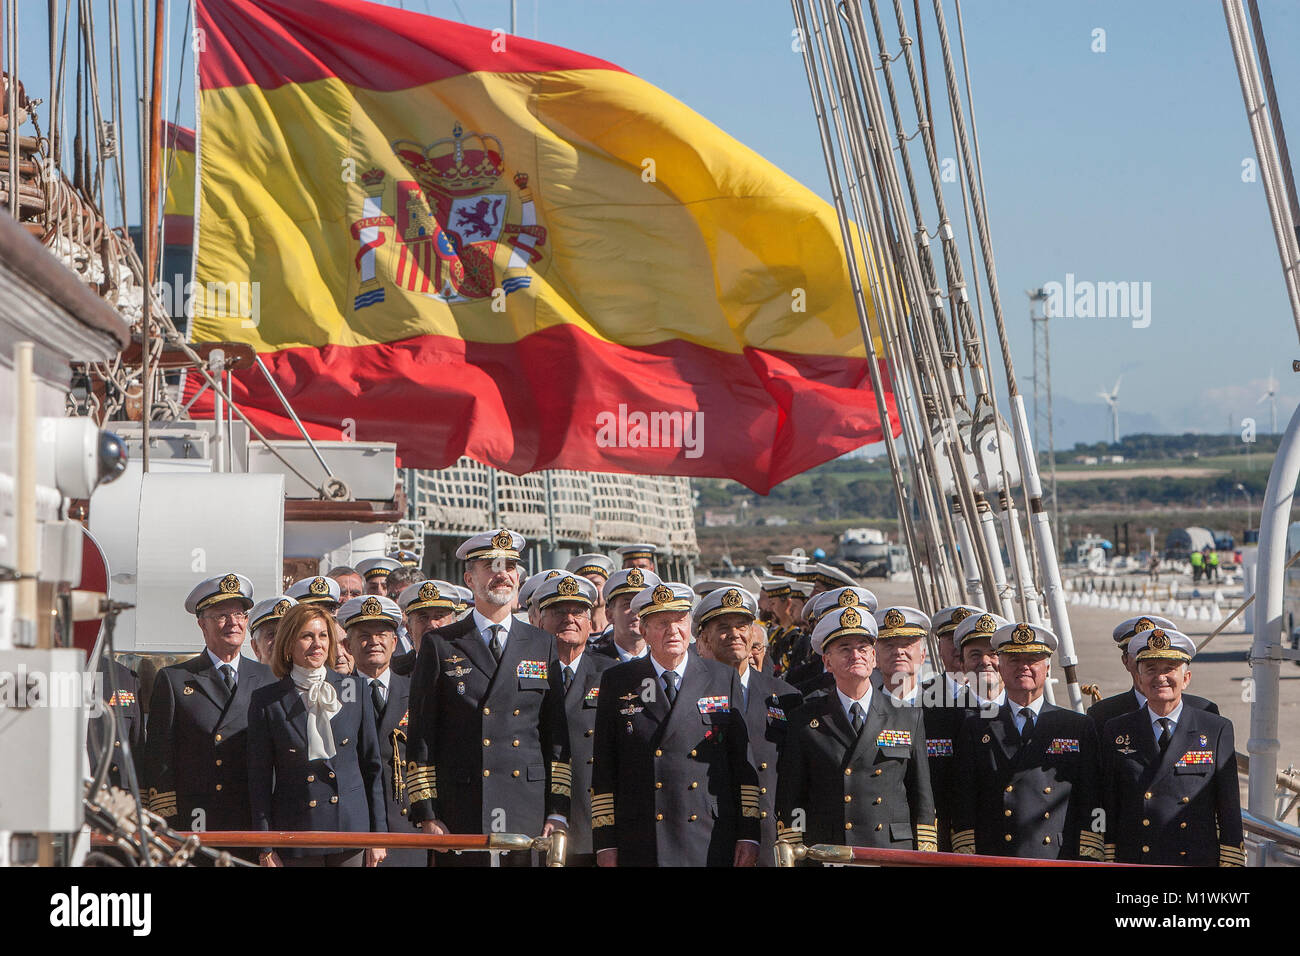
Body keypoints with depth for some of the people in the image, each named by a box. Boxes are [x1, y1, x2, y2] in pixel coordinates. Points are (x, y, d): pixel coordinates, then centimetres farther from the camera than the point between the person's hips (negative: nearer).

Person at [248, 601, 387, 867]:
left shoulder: (354, 690, 7)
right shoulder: (266, 701, 1)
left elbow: (373, 767, 10)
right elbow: (260, 778, 2)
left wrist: (378, 835, 6)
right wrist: (266, 849, -3)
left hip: (351, 825, 2)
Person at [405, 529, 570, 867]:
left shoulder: (543, 645, 14)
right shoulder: (439, 645, 8)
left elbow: (558, 736, 12)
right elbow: (421, 736, 5)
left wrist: (558, 812, 3)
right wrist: (426, 813, -2)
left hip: (530, 816, 2)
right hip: (462, 815, -2)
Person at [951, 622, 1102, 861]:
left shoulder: (1079, 728, 12)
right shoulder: (976, 730, 13)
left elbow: (1091, 807, 8)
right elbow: (963, 808, 8)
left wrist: (1088, 858, -2)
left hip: (1062, 860, 0)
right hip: (994, 862, 0)